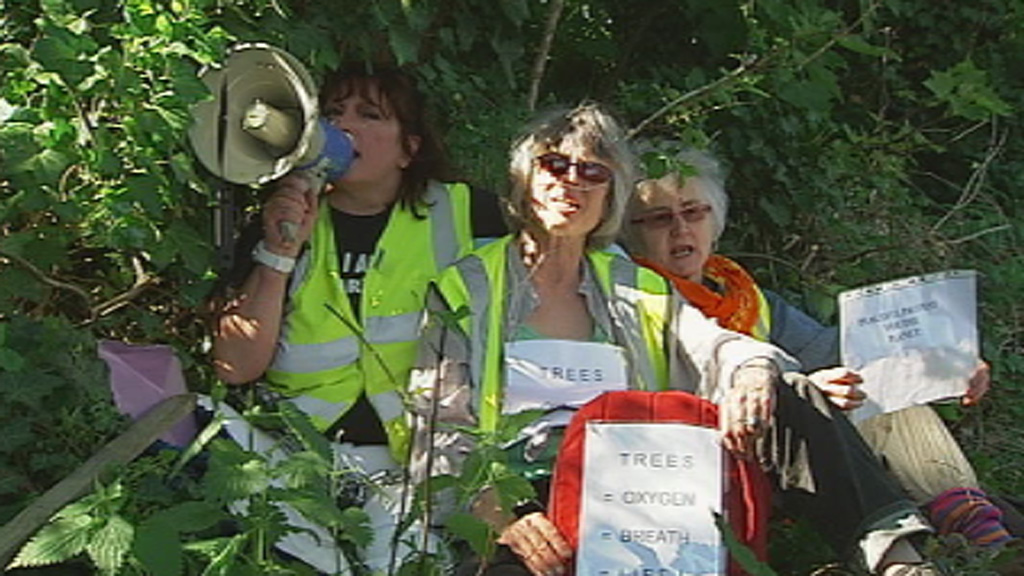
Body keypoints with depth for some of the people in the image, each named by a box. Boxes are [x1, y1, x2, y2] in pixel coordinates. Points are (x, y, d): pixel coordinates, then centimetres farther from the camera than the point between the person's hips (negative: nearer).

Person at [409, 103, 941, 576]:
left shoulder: (637, 290, 22)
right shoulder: (463, 289, 10)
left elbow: (716, 347, 6)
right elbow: (439, 435, 2)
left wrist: (752, 371, -20)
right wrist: (501, 515, -16)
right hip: (524, 499, -3)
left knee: (790, 401, -15)